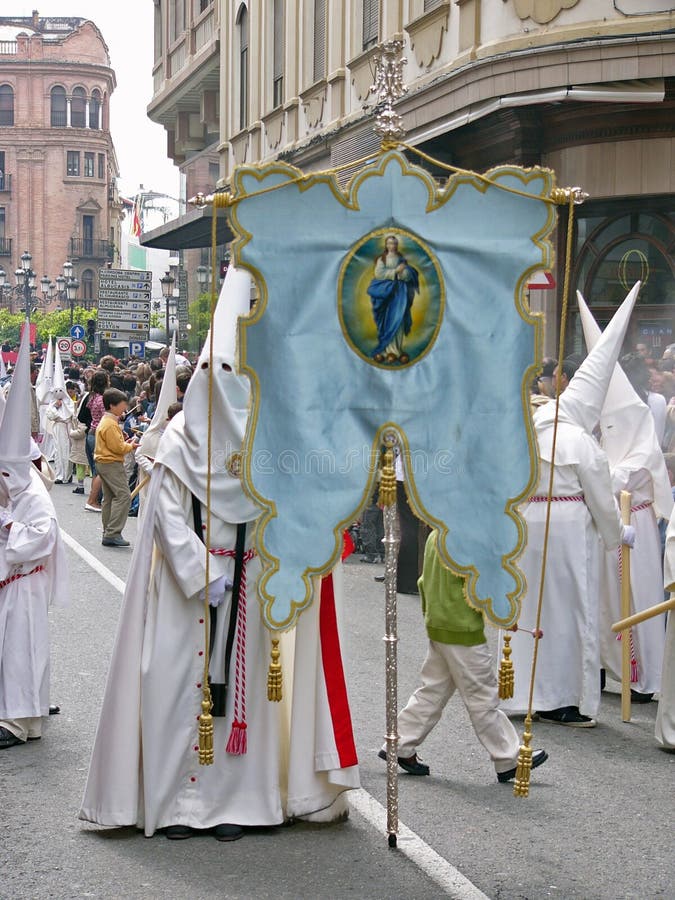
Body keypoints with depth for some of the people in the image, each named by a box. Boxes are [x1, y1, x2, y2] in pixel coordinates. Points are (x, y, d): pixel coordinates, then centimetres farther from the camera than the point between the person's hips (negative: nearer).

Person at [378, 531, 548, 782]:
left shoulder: (434, 537, 7)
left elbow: (424, 581, 15)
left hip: (436, 627, 9)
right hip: (462, 632, -9)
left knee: (432, 691, 17)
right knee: (483, 697, 0)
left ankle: (400, 746, 20)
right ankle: (509, 761, 10)